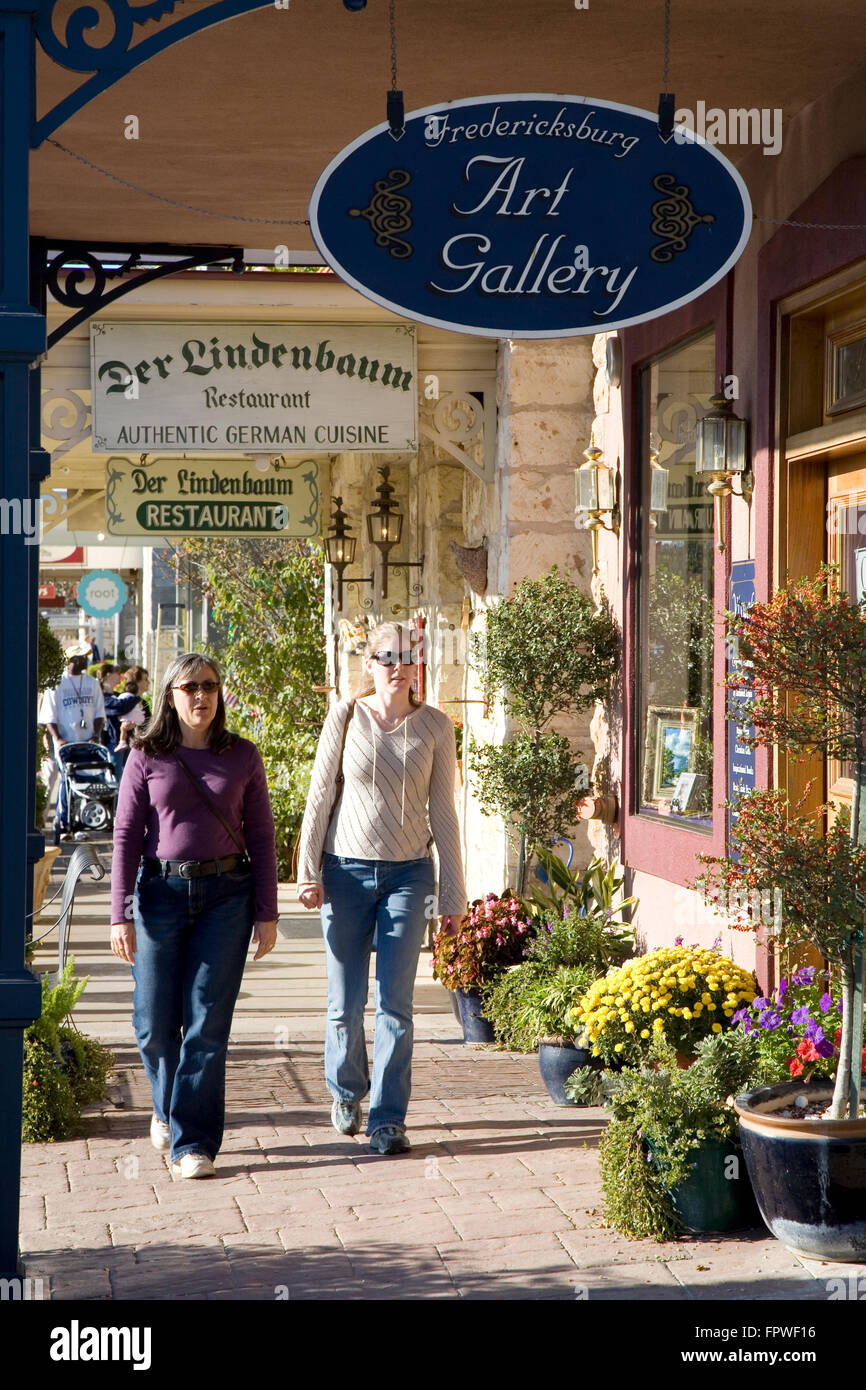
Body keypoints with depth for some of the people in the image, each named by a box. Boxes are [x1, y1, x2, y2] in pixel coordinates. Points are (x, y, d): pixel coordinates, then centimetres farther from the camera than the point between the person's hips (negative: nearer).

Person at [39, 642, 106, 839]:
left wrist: (96, 735, -1)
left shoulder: (92, 683, 13)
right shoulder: (57, 683, 0)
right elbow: (49, 716, -2)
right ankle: (63, 825, -1)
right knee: (67, 781, -7)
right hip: (66, 743, -4)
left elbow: (99, 714, 14)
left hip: (88, 742, 4)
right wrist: (57, 738, -14)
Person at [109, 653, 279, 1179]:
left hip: (226, 895, 0)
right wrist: (121, 914, -5)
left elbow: (261, 836, 6)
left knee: (207, 1023, -4)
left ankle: (194, 1141, 4)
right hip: (162, 892, 0)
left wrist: (267, 913, 2)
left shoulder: (243, 756, 4)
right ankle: (167, 1103, 35)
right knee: (154, 1023, 4)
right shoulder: (147, 757, 3)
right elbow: (126, 836, 2)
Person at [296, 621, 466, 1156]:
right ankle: (347, 1090, 32)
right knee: (346, 1002, 5)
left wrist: (453, 892, 2)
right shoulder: (347, 716, 0)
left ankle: (389, 1118, 5)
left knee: (396, 1003, -3)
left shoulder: (435, 725, 1)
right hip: (347, 870, 0)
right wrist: (308, 870, -1)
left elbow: (444, 812, 4)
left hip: (408, 872, 0)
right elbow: (319, 795, 4)